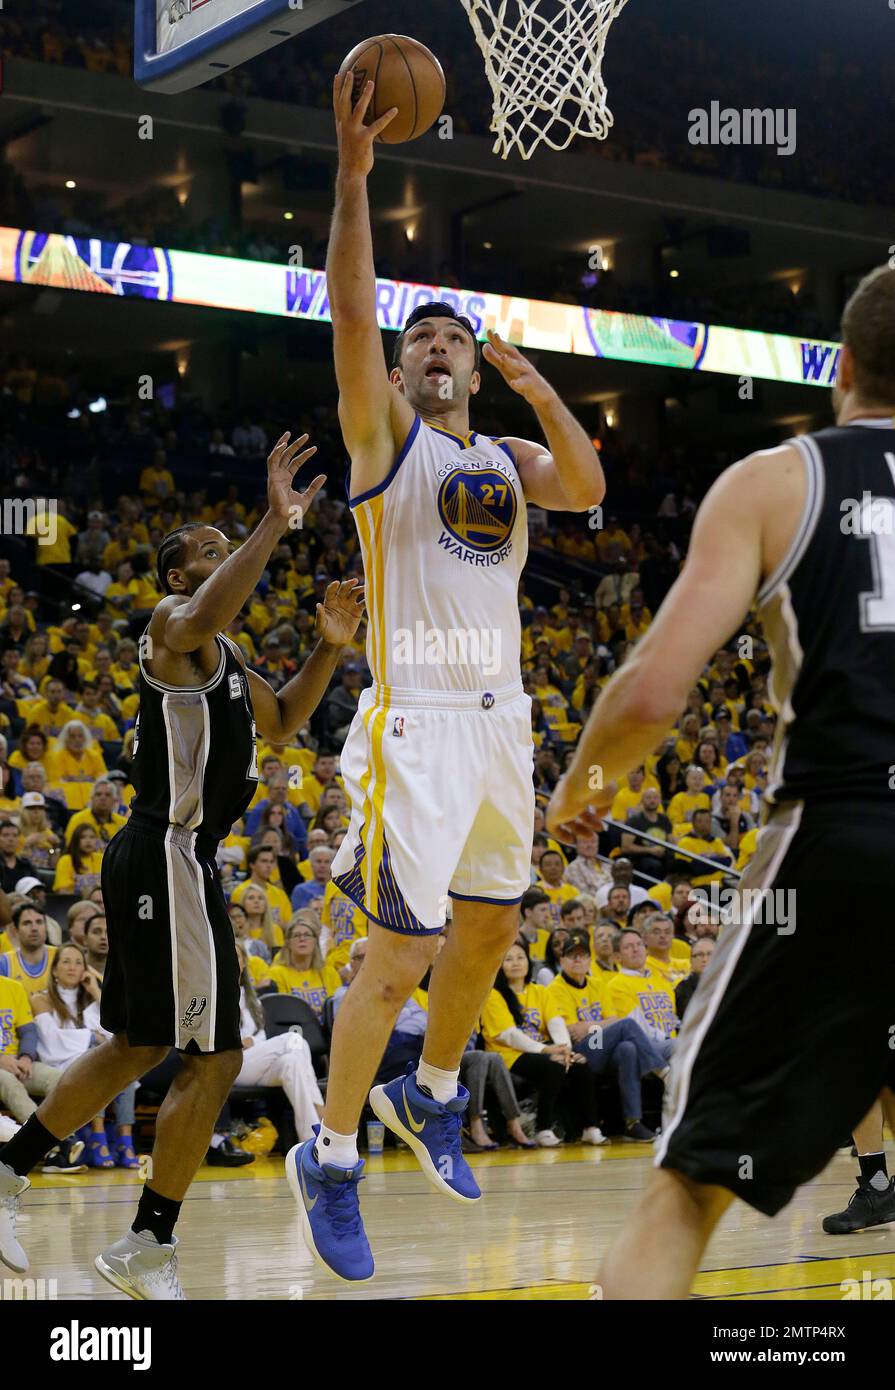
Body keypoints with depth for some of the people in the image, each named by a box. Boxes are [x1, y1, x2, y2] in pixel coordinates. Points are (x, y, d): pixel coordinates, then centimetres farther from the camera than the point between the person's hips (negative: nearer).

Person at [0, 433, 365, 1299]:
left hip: (168, 862, 10)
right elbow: (204, 614, -35)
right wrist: (276, 522, -34)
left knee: (138, 1047, 18)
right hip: (168, 858, -10)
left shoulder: (224, 653, 21)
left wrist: (329, 647, 14)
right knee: (214, 1057, -6)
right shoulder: (173, 624, -9)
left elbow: (279, 722, 29)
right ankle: (148, 1249, 2)